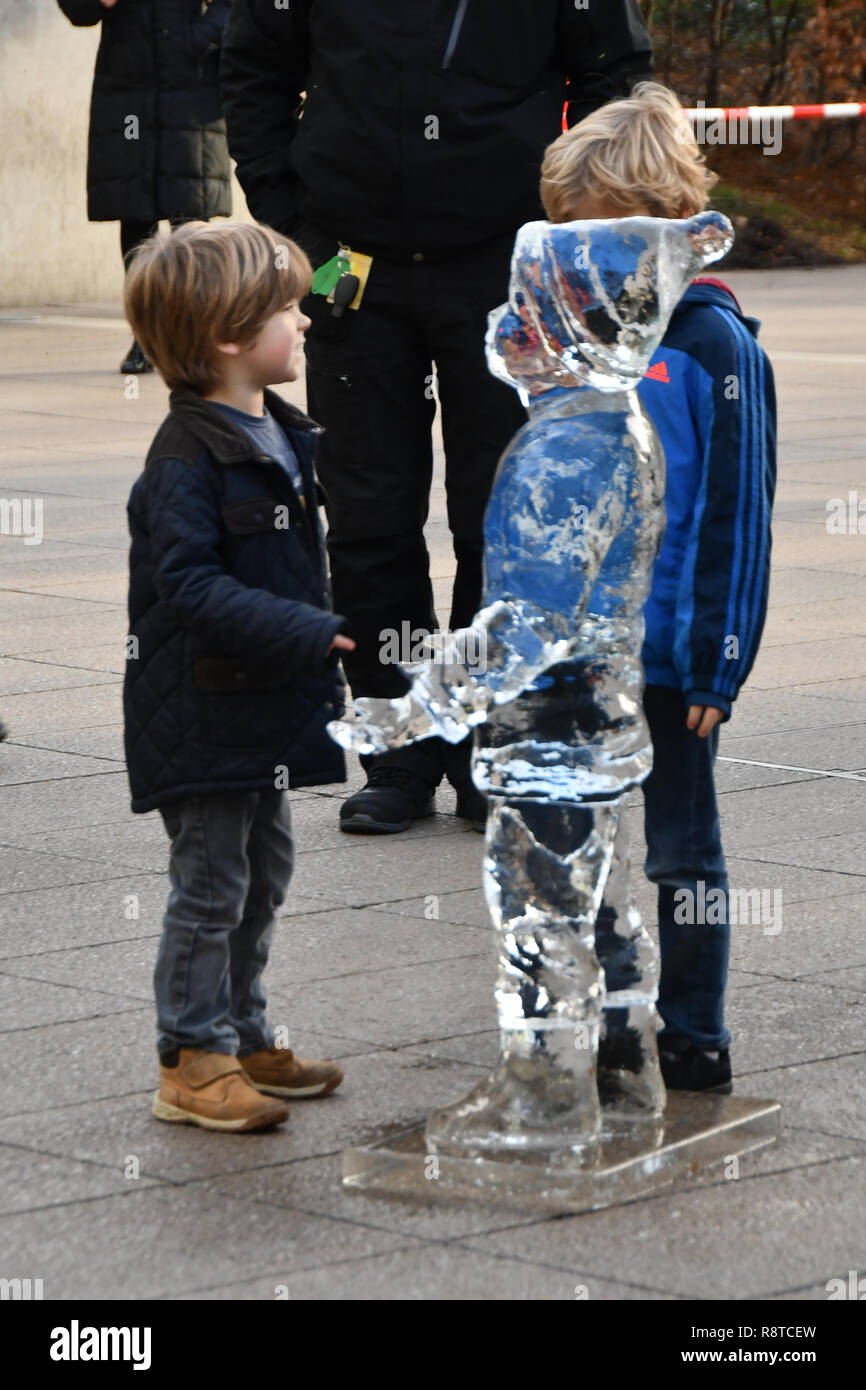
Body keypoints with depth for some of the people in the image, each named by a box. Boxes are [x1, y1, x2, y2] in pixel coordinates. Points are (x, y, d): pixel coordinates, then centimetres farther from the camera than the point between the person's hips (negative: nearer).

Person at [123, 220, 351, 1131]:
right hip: (202, 716, -9)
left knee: (264, 876, 17)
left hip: (264, 713, 9)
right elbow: (191, 587, -27)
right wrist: (309, 635, -30)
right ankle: (193, 1063, 7)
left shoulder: (278, 440, 9)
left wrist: (320, 654, 18)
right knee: (210, 887, -2)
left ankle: (243, 1039, 29)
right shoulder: (189, 457, -20)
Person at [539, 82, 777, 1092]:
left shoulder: (711, 345, -12)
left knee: (680, 852, 5)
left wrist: (717, 663, -13)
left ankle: (693, 1042, 16)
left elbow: (736, 515, -11)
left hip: (667, 657, -6)